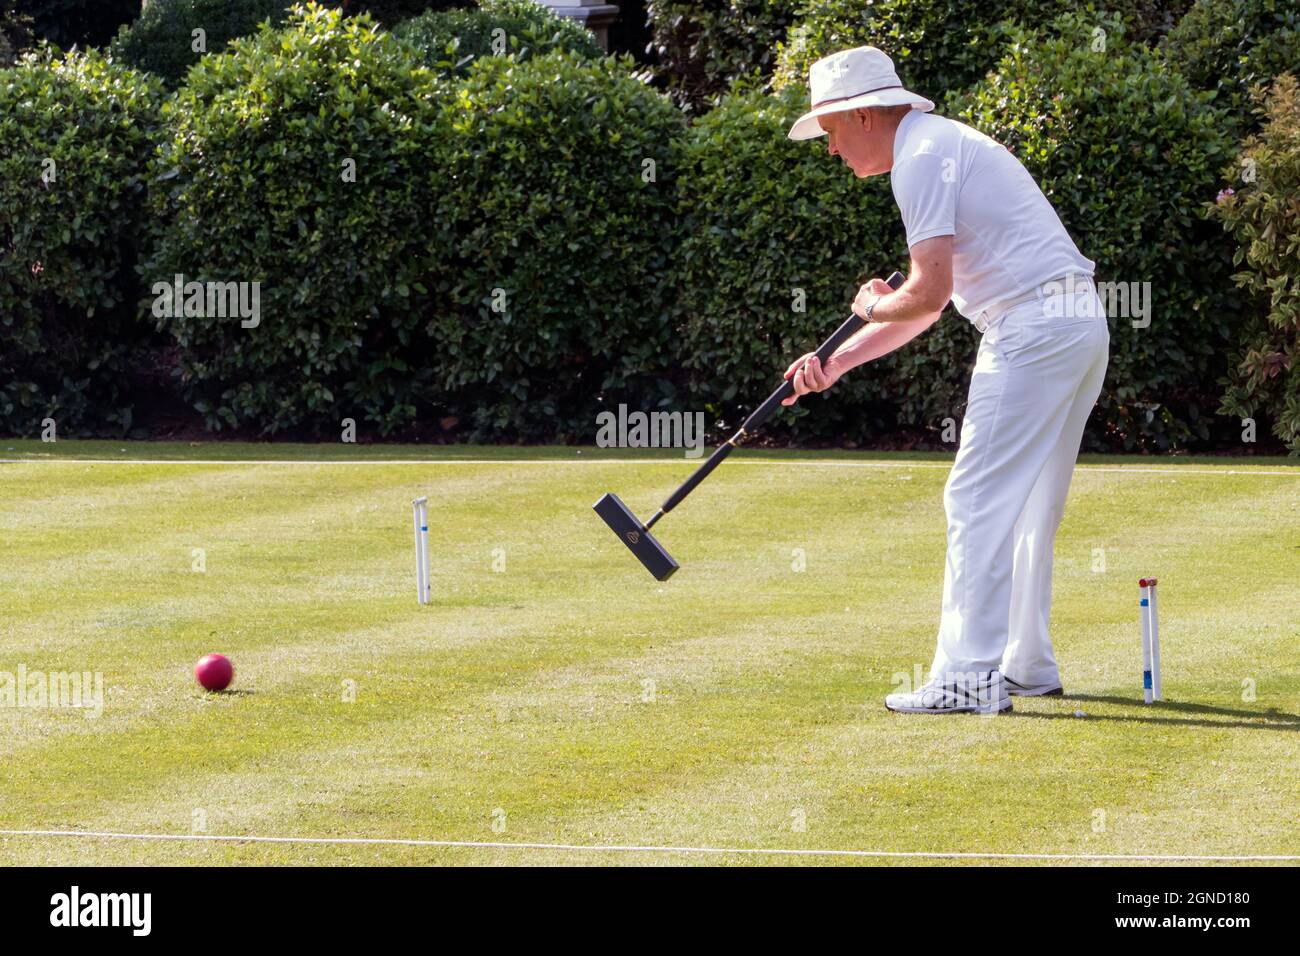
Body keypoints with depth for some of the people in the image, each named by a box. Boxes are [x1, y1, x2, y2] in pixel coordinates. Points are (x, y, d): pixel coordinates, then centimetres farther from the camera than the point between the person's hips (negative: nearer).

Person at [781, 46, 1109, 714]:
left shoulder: (922, 158, -10)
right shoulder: (944, 147, 23)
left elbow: (928, 295, -18)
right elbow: (933, 301, 25)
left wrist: (873, 306, 4)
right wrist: (837, 362, 20)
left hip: (1032, 330, -10)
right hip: (1081, 325, 10)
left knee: (979, 502, -10)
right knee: (1027, 508, 17)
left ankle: (969, 678, -13)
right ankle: (1026, 665, 22)